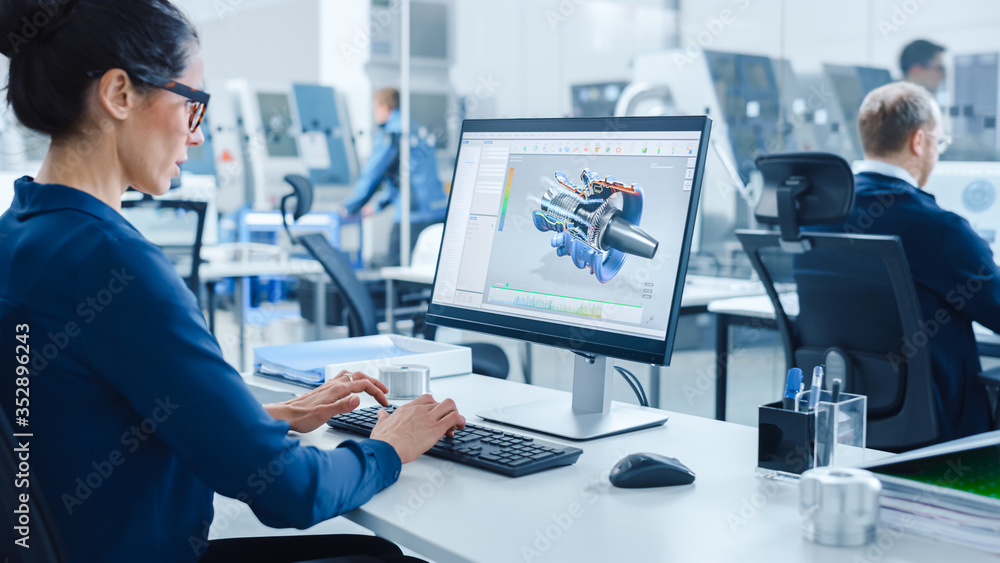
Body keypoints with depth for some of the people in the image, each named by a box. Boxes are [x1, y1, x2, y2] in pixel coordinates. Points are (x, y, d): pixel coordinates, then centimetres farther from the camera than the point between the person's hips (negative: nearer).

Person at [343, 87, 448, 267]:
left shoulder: (390, 137, -6)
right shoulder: (420, 132, 18)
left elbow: (371, 176, -2)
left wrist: (350, 208, 13)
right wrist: (378, 206, 33)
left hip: (415, 218, -8)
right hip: (441, 213, 8)